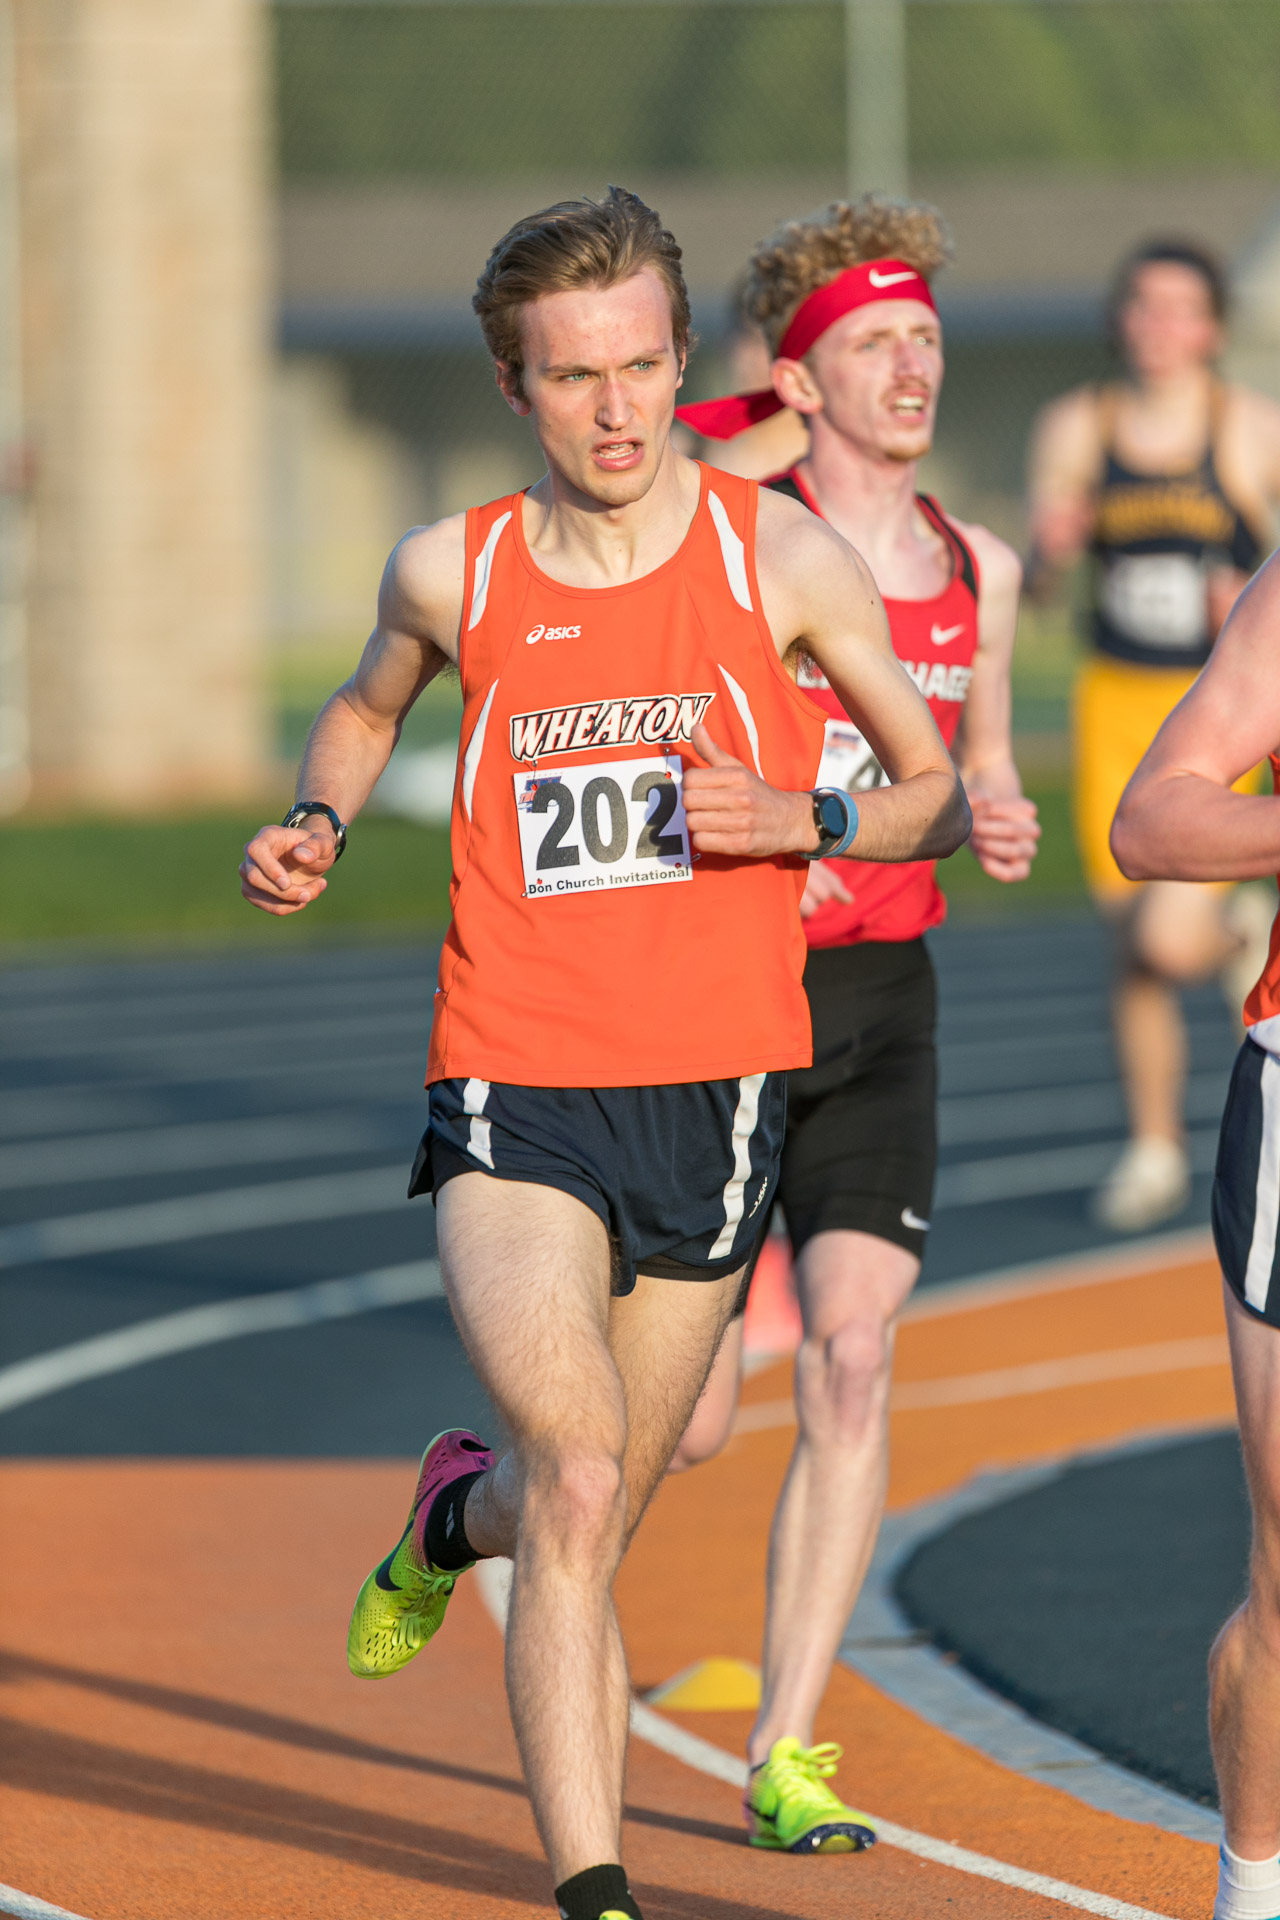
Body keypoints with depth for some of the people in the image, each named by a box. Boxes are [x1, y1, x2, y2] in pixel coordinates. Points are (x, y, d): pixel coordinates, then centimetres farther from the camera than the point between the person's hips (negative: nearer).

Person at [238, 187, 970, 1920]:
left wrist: (802, 819, -12)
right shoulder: (452, 575, 1)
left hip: (715, 1092, 1)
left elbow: (946, 795, 7)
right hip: (515, 1091, -1)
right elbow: (368, 707, 26)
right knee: (581, 1476, -22)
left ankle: (455, 1515, 51)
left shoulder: (782, 555, -2)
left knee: (586, 1509, 14)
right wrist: (315, 830, 6)